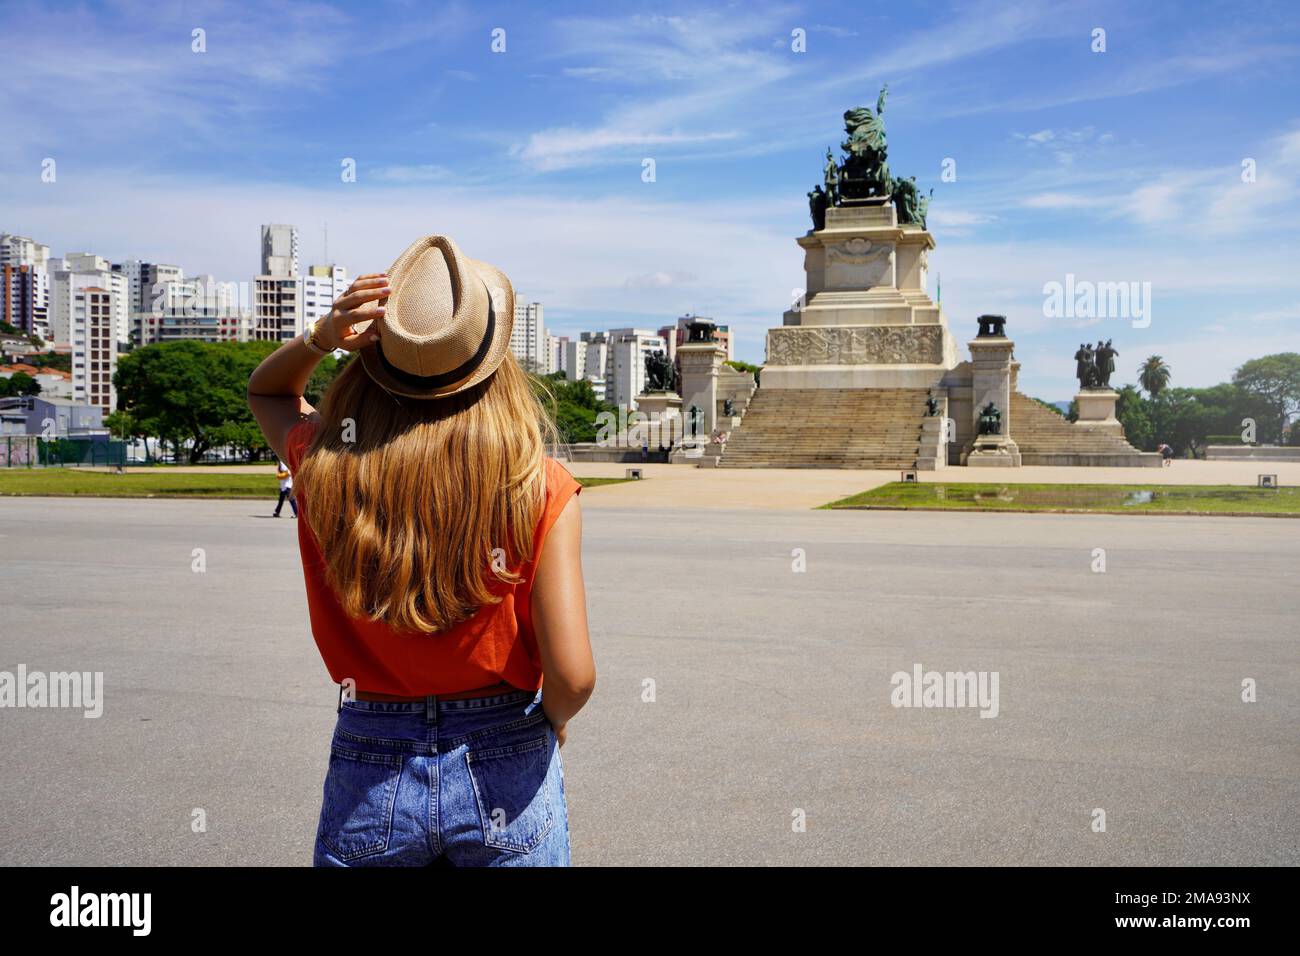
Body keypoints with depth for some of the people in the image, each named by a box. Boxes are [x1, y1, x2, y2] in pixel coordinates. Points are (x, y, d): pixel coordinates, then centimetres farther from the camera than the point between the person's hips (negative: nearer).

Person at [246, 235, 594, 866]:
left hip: (368, 778, 2)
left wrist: (320, 337, -8)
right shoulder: (539, 489, -18)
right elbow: (572, 676, -20)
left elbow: (265, 391, 11)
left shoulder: (327, 467, -13)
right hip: (505, 773, -1)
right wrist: (552, 719, 2)